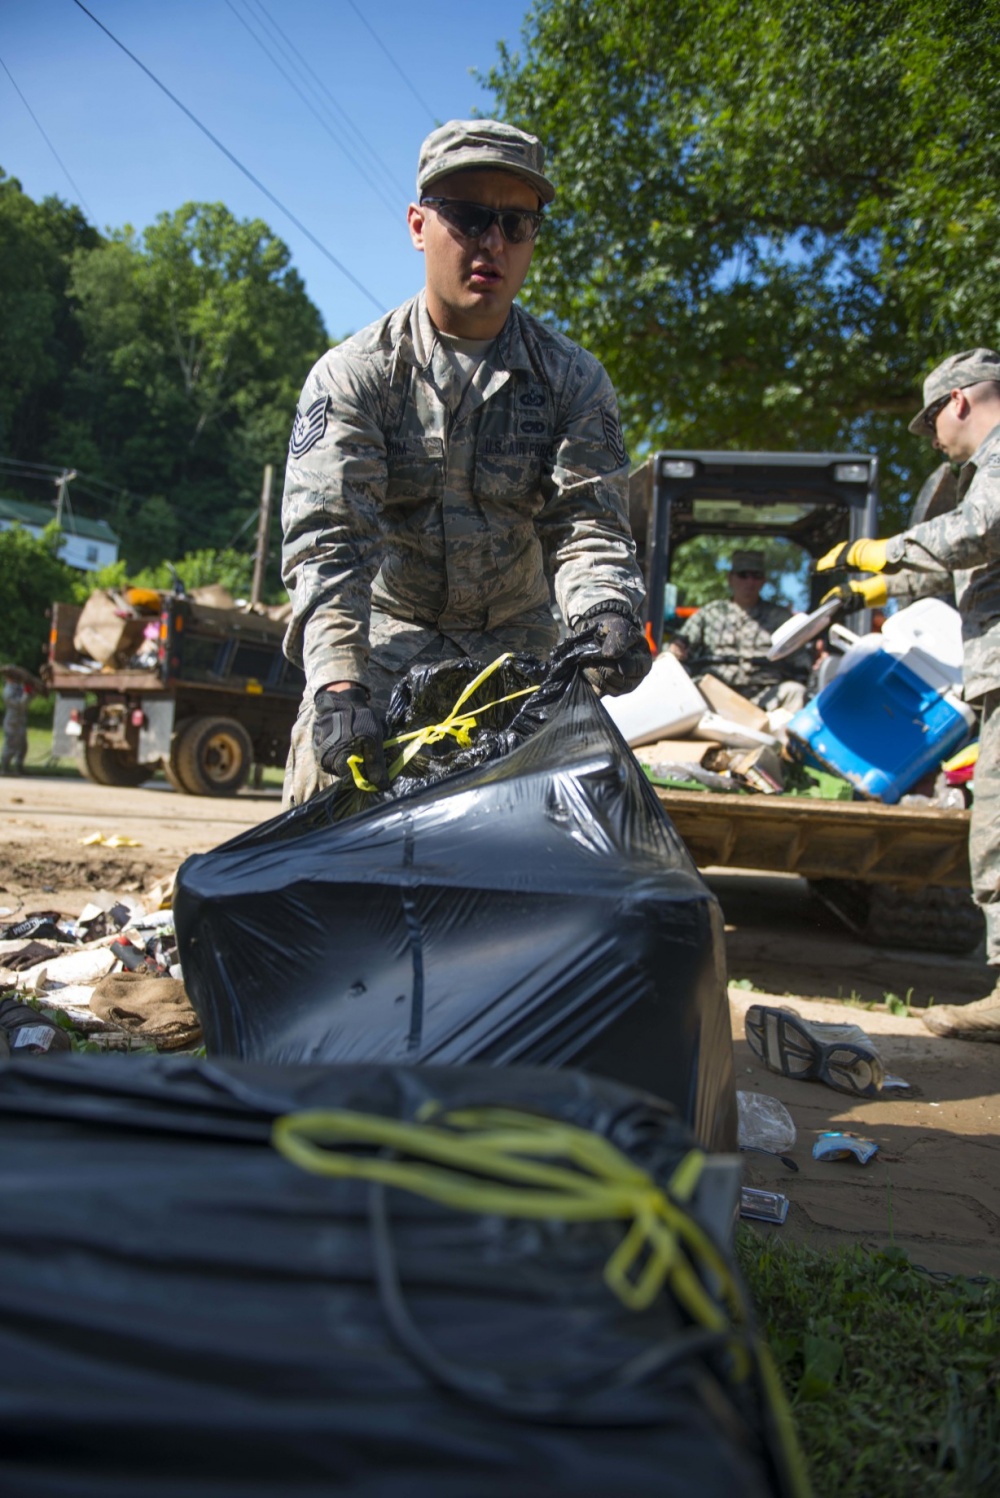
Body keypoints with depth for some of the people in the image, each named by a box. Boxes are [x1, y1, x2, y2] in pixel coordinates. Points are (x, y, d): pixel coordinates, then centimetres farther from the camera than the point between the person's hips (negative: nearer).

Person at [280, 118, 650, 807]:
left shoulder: (573, 381, 0)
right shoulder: (352, 375, -7)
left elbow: (587, 524, -11)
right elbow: (328, 537, -19)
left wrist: (602, 614, -35)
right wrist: (337, 687, -35)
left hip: (517, 652, 2)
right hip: (380, 643, -1)